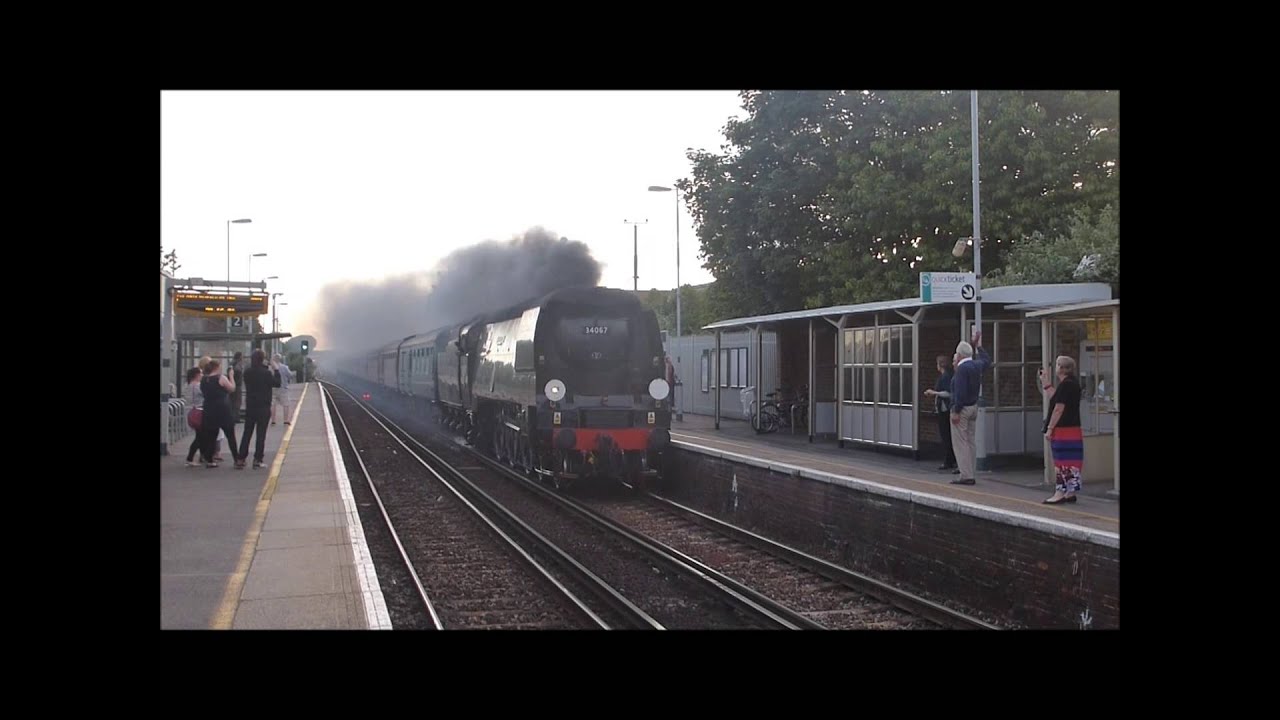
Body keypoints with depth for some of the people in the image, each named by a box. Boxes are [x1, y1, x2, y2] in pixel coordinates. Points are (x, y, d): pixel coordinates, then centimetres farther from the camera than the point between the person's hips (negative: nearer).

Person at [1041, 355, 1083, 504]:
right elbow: (1054, 398, 24)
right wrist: (1045, 381, 26)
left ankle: (1060, 493, -8)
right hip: (1072, 429, 10)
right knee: (1071, 462, 11)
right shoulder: (1072, 384, 15)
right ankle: (1070, 493, 15)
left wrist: (1050, 428, -18)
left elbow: (1058, 409, -20)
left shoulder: (1066, 385, -16)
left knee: (1062, 462, -8)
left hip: (1063, 430, -10)